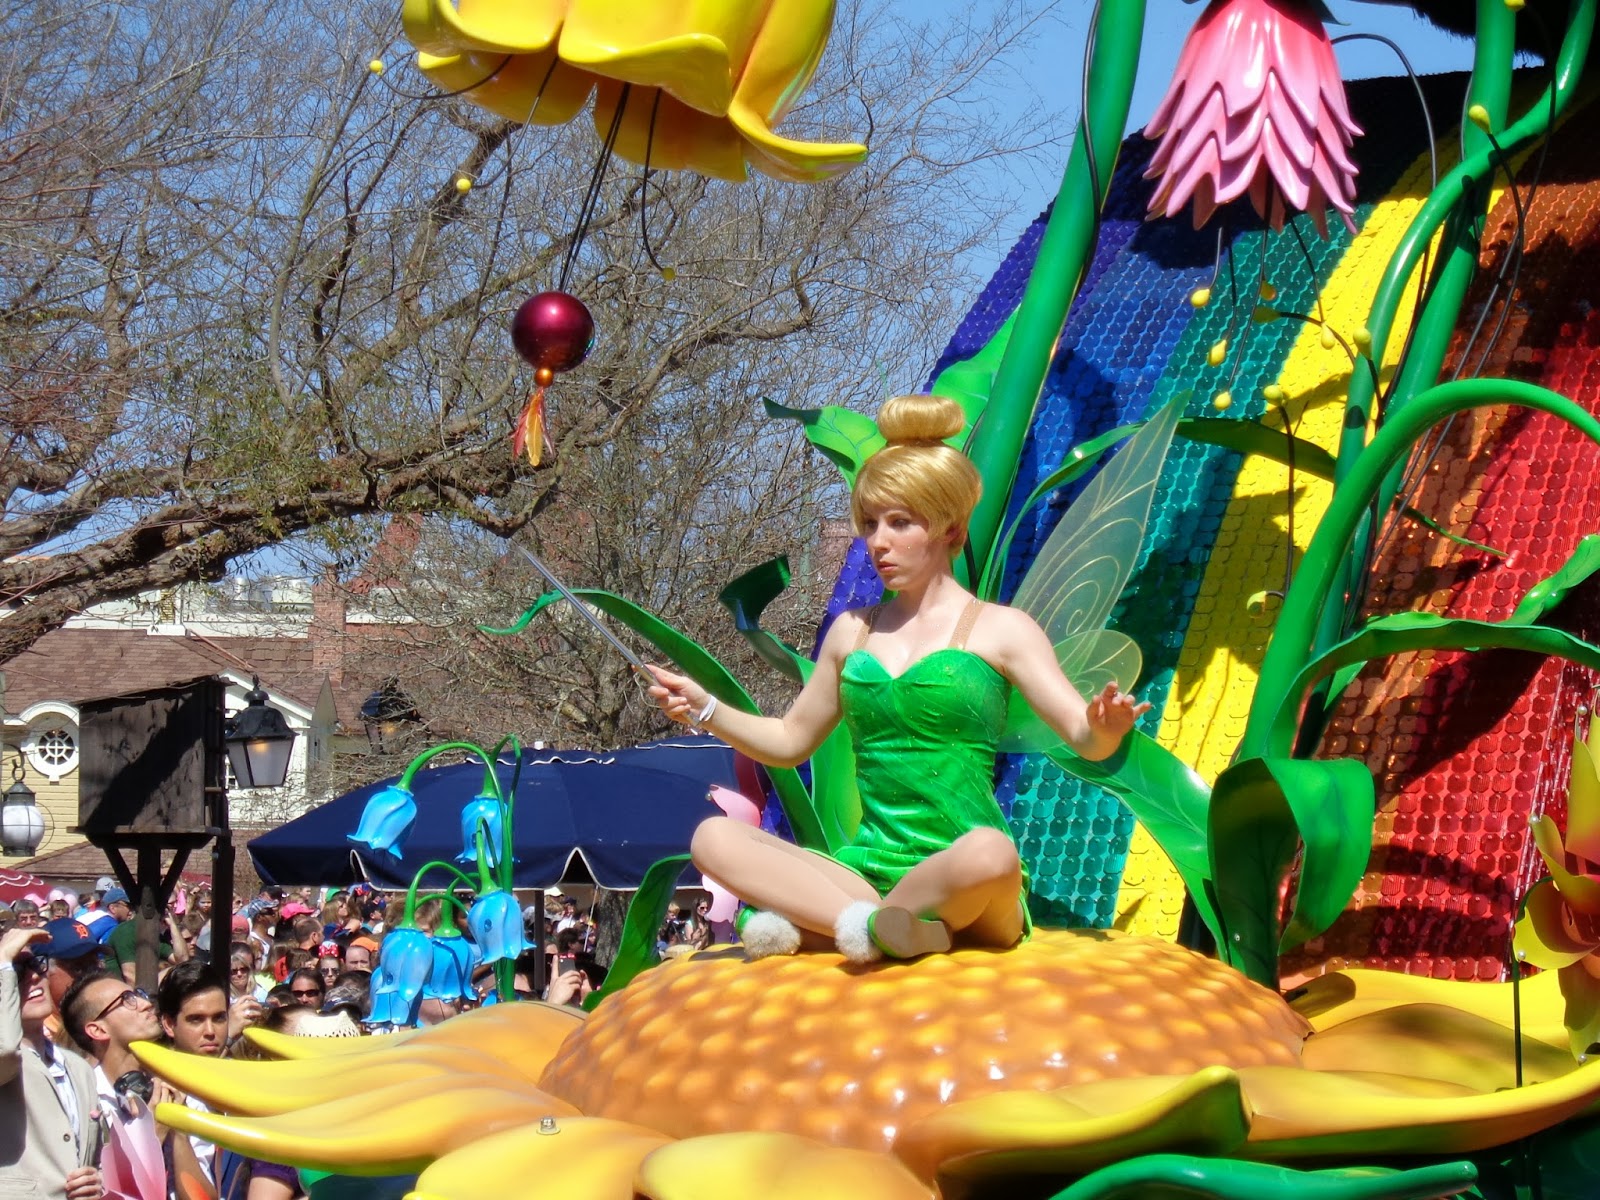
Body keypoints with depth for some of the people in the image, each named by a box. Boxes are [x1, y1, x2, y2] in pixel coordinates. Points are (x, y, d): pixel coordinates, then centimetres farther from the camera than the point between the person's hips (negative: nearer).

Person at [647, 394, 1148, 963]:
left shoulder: (999, 630, 3)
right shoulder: (853, 631, 17)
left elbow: (1084, 738, -5)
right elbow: (790, 740, 27)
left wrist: (1104, 729, -29)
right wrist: (705, 709, 12)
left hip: (963, 887, -5)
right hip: (869, 870, 5)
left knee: (990, 852, -40)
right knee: (714, 837, -18)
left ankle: (806, 922, -24)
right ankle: (908, 930, -31)